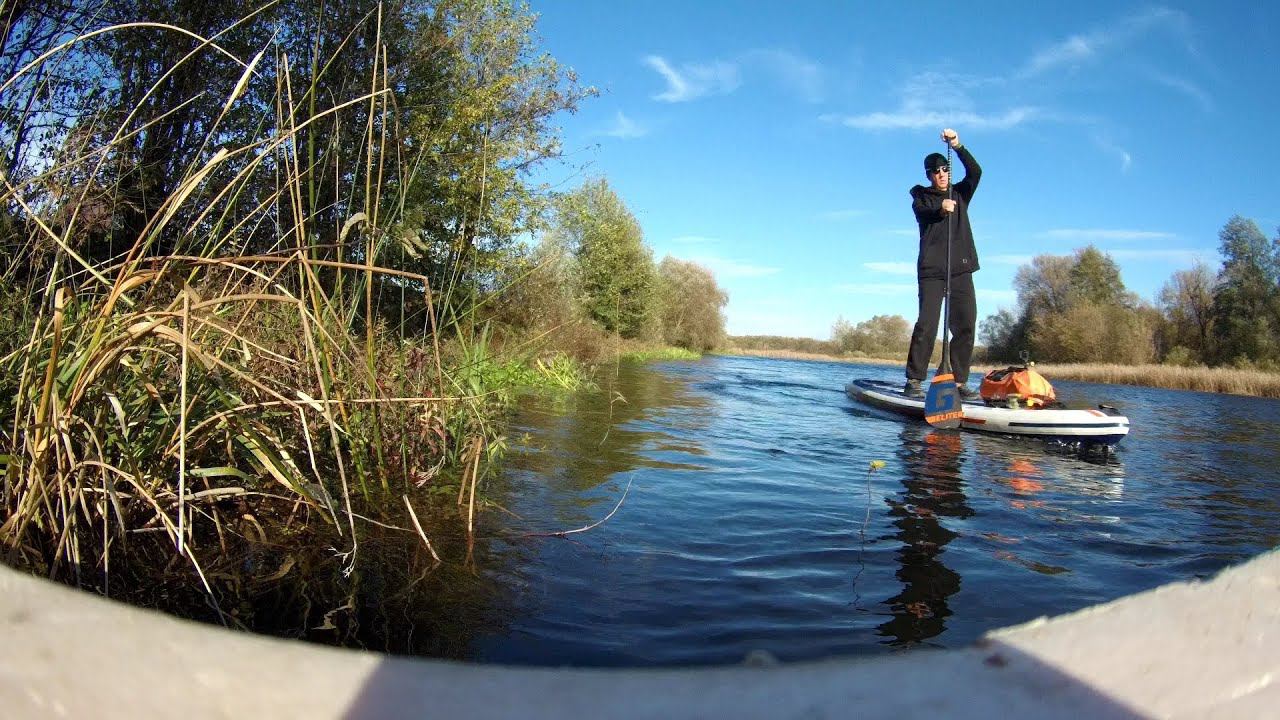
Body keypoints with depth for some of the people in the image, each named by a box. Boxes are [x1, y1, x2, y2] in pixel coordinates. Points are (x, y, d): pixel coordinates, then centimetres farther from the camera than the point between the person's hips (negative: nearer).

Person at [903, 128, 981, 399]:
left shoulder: (960, 193, 19)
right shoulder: (921, 196, 9)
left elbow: (975, 172, 3)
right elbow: (921, 211, -13)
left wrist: (957, 146, -7)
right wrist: (941, 208, -35)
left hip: (961, 269, 4)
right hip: (931, 270, -4)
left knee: (966, 326, -1)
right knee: (927, 324, -12)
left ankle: (959, 382, 4)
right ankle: (913, 381, -11)